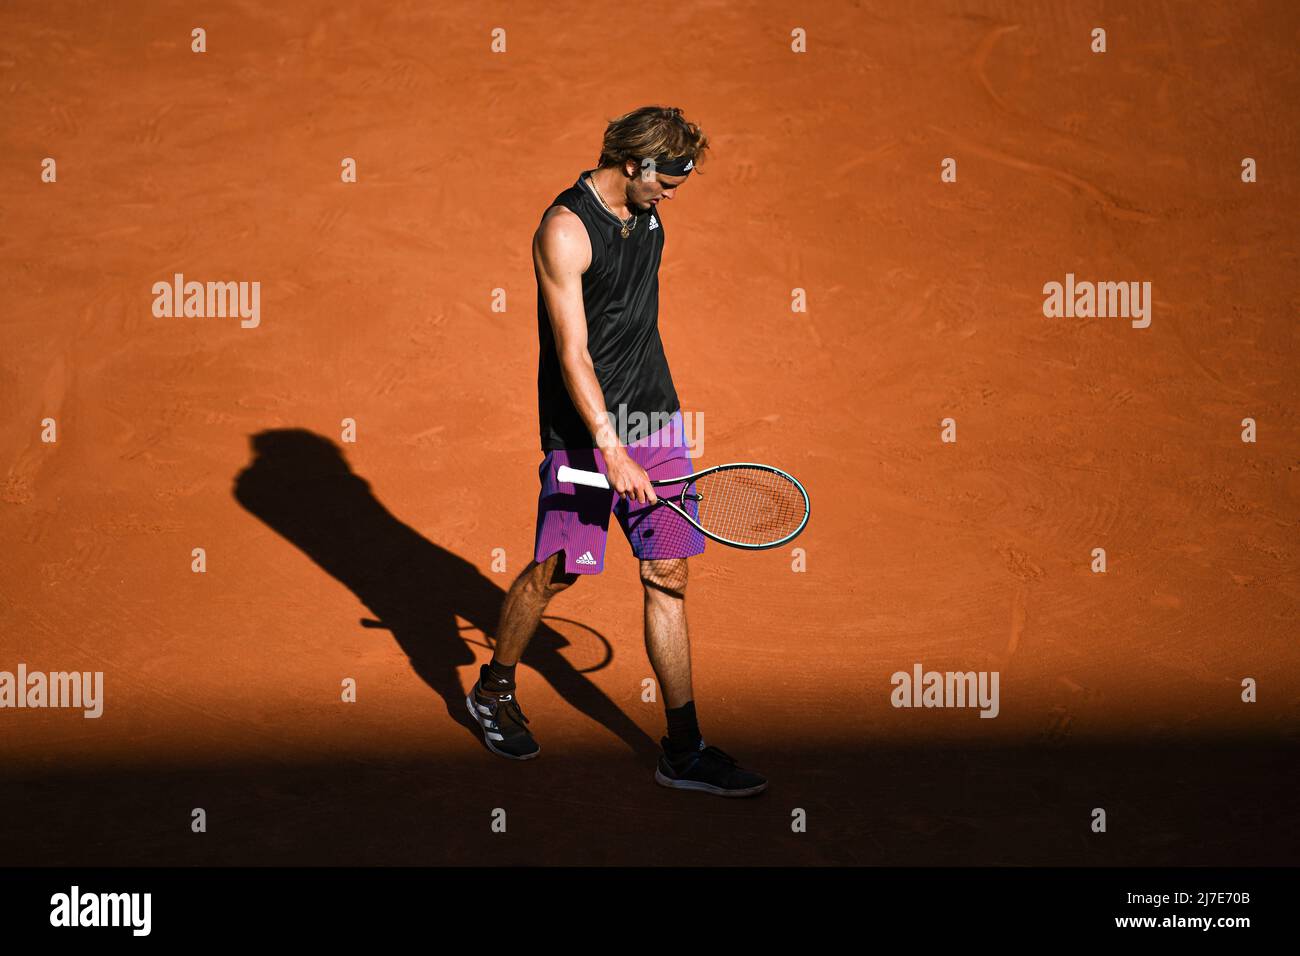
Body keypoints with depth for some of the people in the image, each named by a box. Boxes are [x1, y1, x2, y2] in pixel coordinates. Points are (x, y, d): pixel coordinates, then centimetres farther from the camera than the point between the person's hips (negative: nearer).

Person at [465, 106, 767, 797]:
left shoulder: (645, 210, 7)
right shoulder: (565, 229, -17)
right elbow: (572, 354, -22)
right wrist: (612, 449, -27)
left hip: (656, 420, 7)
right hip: (582, 430, -6)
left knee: (669, 572, 3)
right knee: (556, 571, 3)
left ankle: (683, 750, 6)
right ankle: (493, 690, 31)